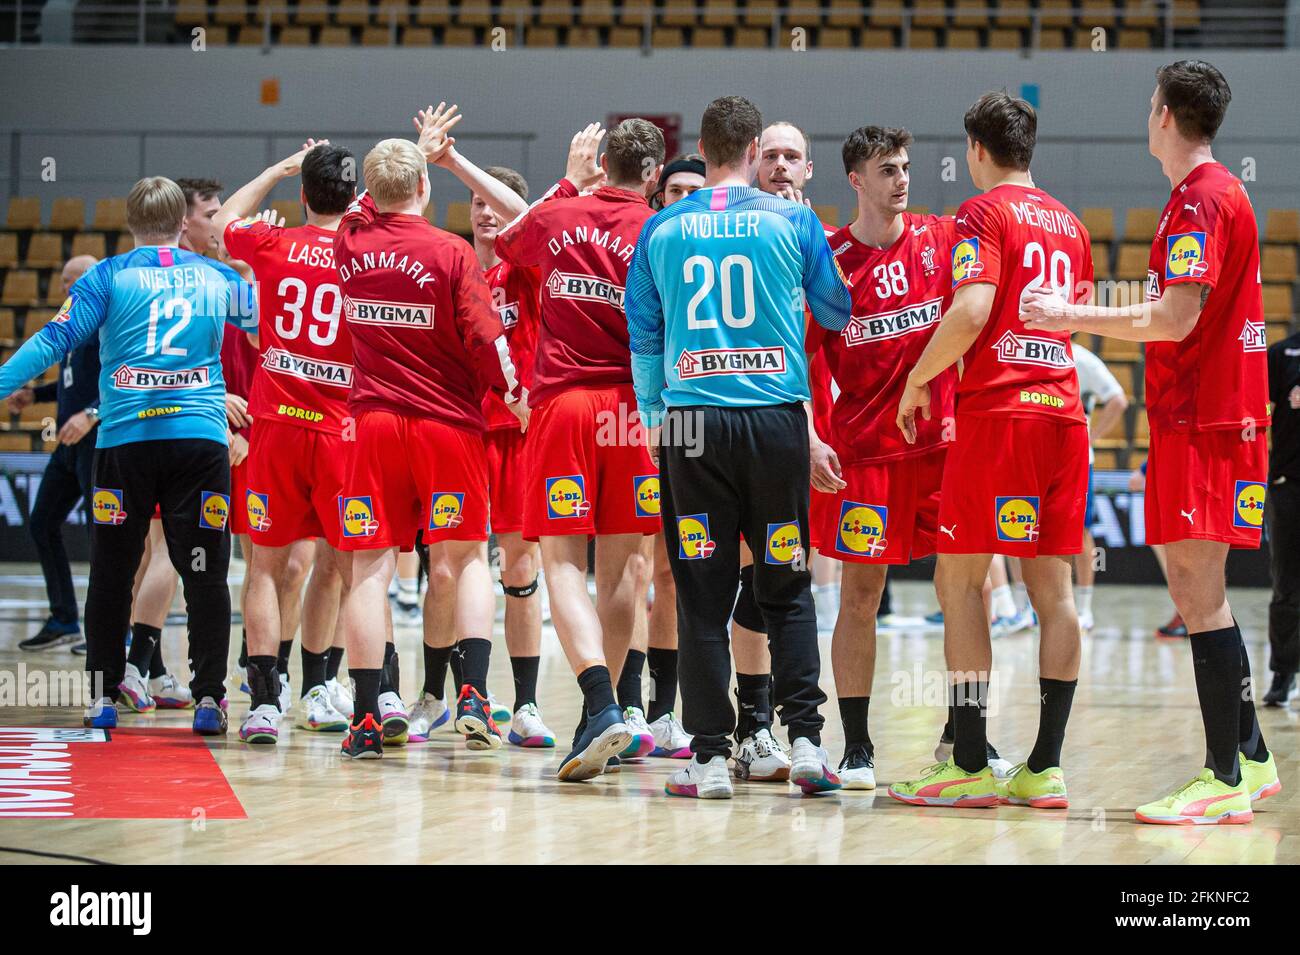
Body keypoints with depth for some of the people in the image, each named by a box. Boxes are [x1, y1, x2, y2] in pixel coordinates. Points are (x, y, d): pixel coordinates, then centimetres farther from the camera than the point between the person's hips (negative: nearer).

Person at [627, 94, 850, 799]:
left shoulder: (662, 229, 5)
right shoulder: (793, 221, 1)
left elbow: (643, 337, 9)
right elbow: (837, 313, 14)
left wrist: (654, 422, 19)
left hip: (690, 421, 1)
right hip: (775, 417, 0)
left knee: (702, 594, 4)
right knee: (786, 588, 9)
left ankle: (710, 755, 1)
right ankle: (804, 738, -1)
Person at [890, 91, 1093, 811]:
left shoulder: (984, 212, -4)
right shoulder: (1069, 224, 18)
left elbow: (970, 313, -17)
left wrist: (917, 381, -4)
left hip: (997, 412, -7)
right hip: (1063, 409, 7)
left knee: (960, 579, -2)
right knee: (1052, 589, 4)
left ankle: (969, 764, -7)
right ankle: (1045, 767, 2)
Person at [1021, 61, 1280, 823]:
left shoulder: (1202, 198, -13)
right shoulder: (1212, 193, 18)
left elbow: (1177, 318, -21)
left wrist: (1074, 318, -15)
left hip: (1205, 422, -10)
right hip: (1199, 416, 10)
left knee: (1200, 592, -11)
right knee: (1196, 590, 13)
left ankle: (1226, 778, -11)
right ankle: (1251, 758, 17)